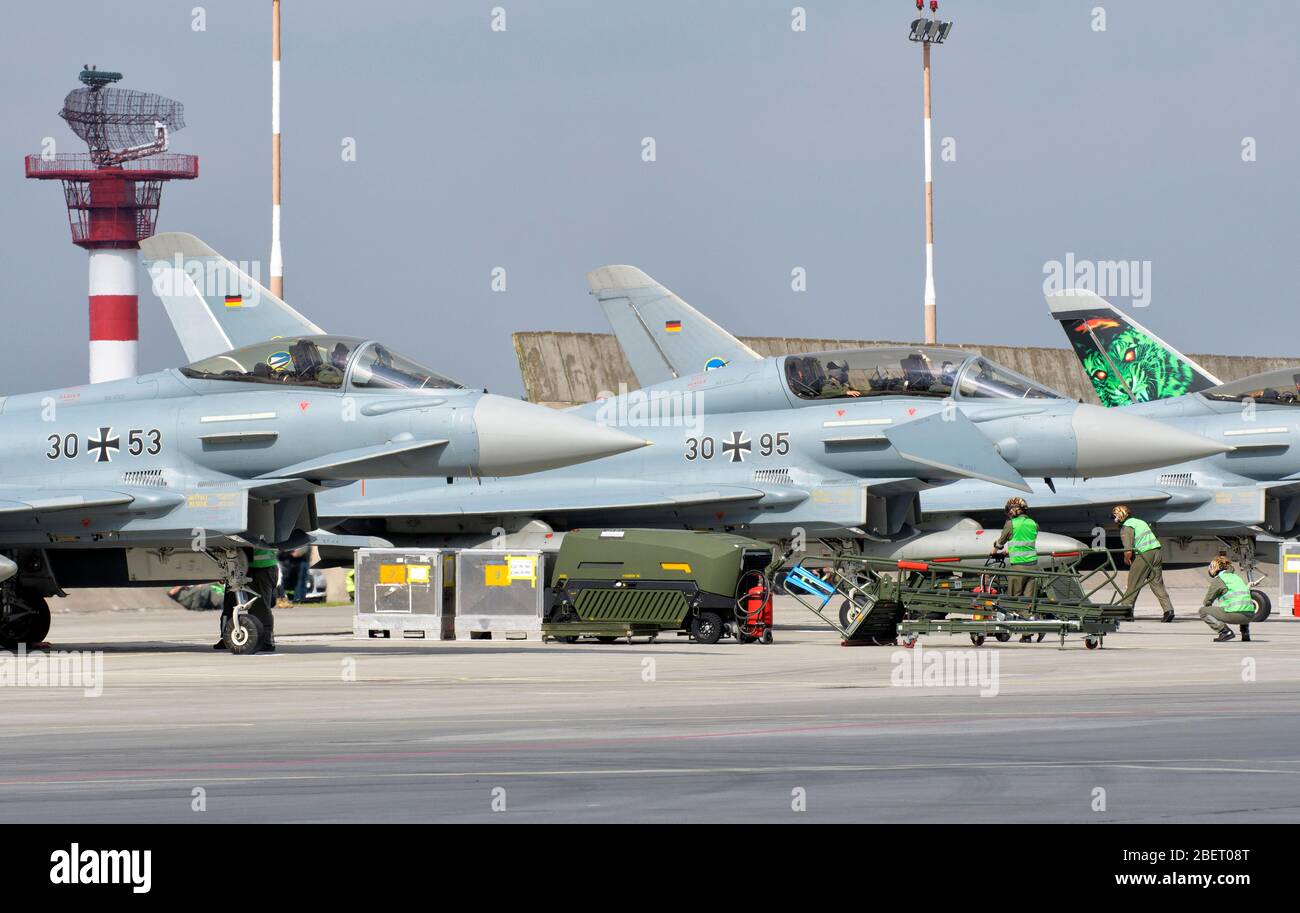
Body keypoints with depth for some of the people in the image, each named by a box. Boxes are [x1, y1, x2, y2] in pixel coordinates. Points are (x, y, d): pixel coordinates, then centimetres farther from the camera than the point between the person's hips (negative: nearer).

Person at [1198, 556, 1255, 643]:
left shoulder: (1218, 580, 3)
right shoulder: (1236, 577, 25)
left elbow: (1206, 602, 6)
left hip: (1234, 614, -7)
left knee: (1203, 611, 7)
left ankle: (1225, 632, -10)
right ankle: (1245, 632, 21)